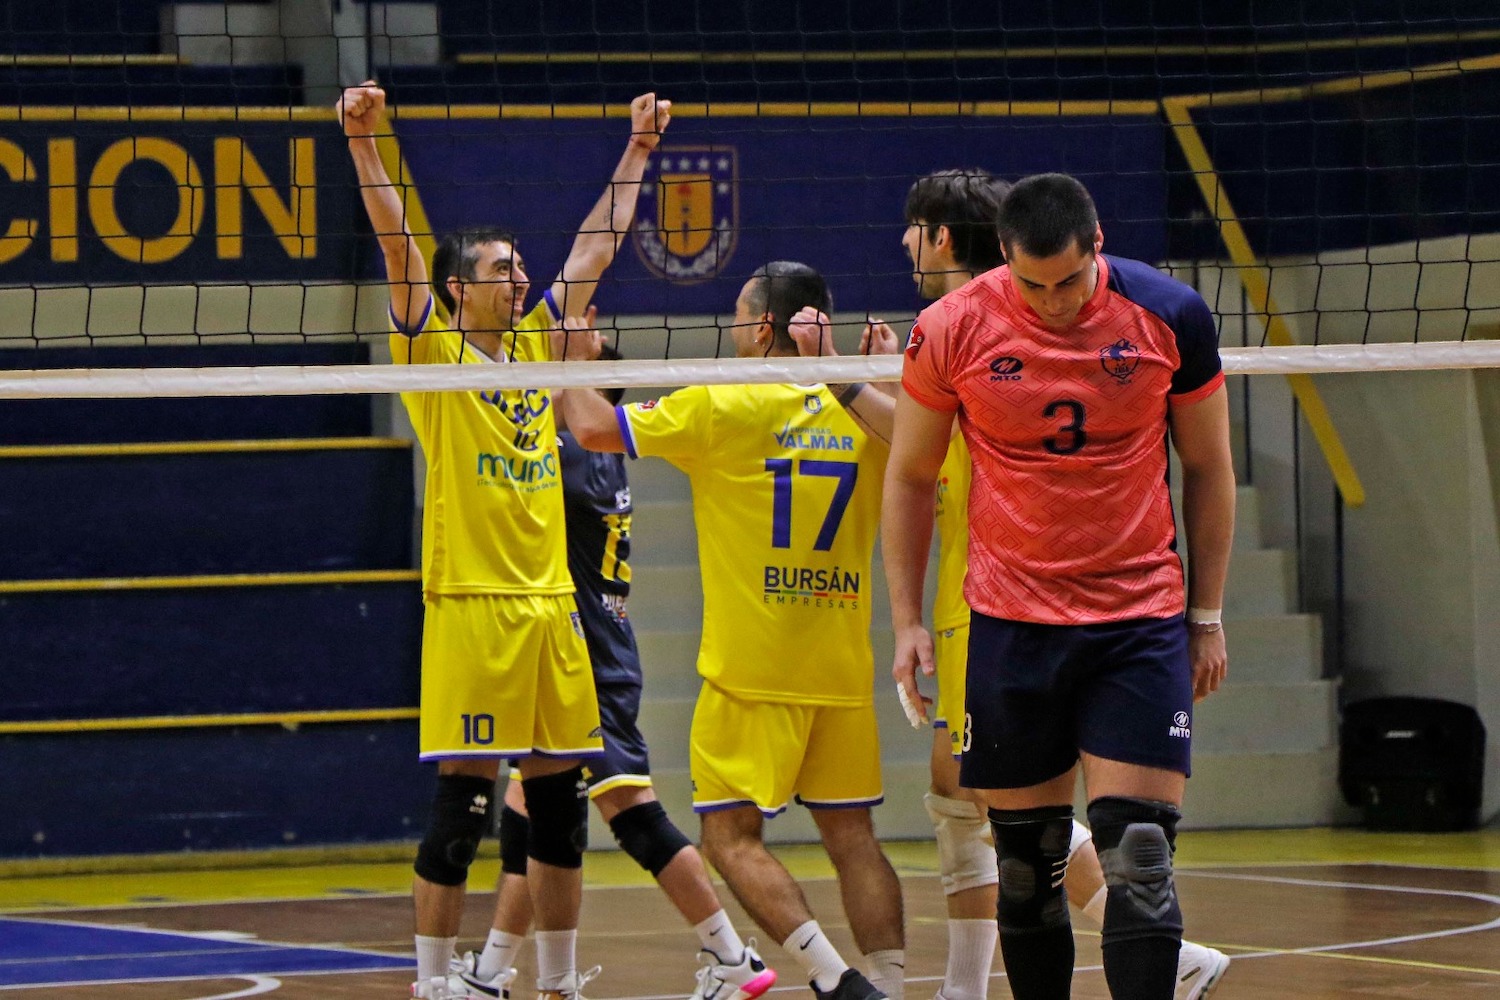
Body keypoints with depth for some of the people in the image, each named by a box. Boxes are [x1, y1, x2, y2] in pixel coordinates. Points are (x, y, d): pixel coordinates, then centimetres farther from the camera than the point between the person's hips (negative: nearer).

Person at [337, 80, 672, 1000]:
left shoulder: (536, 341, 13)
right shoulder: (437, 350, -1)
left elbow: (597, 244, 20)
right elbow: (398, 241, -12)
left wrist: (638, 150, 23)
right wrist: (364, 141, -22)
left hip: (552, 603, 6)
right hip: (471, 605, -6)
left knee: (561, 805, 8)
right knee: (462, 806, -6)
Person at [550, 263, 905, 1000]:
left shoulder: (722, 407, -9)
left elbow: (595, 428, -5)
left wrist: (573, 359, 12)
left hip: (751, 672, -5)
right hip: (842, 672, 5)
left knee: (731, 836, -2)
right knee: (852, 836, 8)